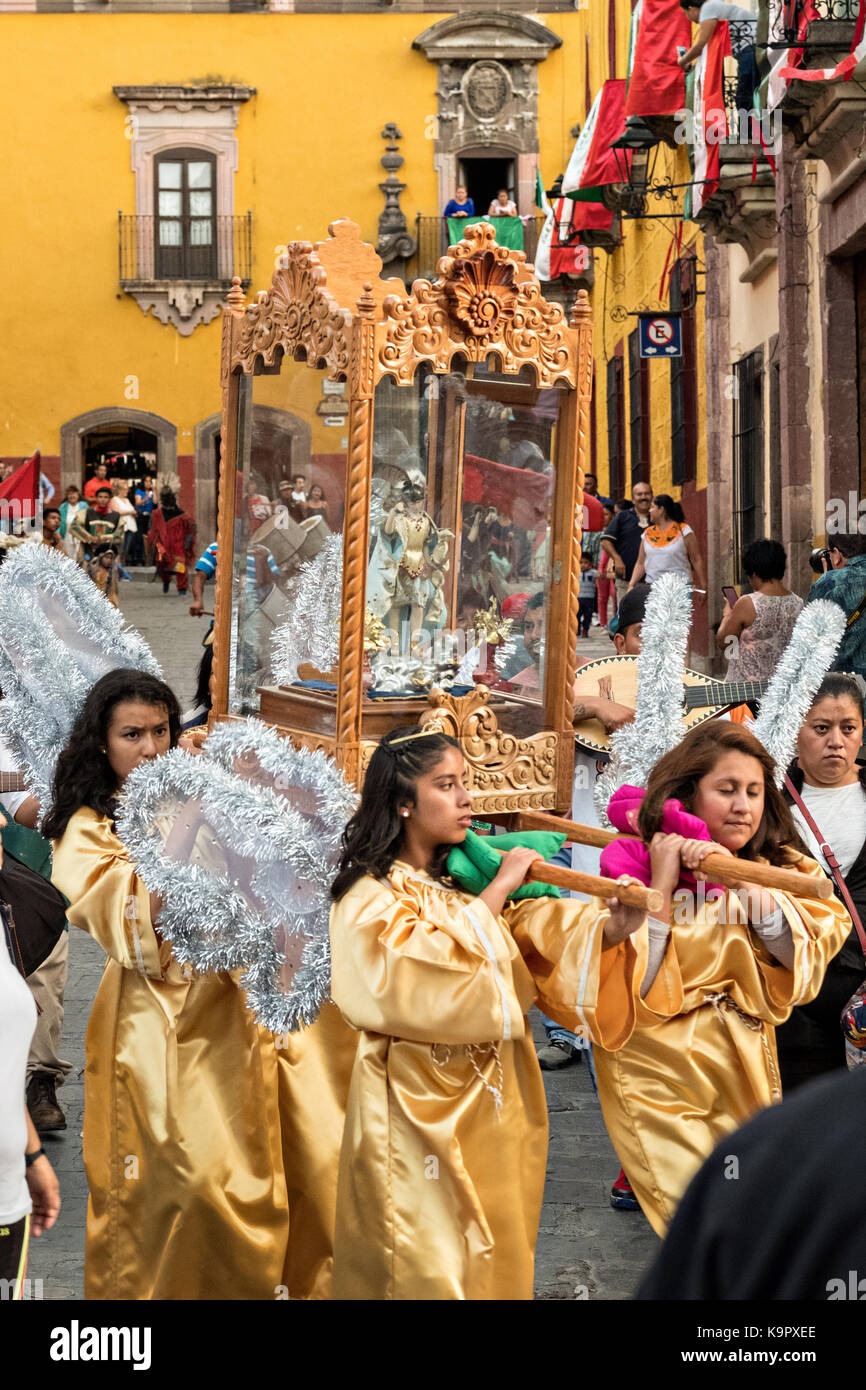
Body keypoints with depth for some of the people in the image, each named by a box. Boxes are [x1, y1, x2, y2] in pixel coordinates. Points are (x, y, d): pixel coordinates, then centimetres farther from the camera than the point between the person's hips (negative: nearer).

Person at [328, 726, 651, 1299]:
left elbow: (541, 934, -4)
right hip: (421, 1116, -6)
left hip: (495, 1105, 7)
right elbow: (426, 969, -27)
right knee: (429, 1266, -2)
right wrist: (495, 891, -19)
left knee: (497, 1259, 13)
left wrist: (608, 927, -24)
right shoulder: (372, 899, -10)